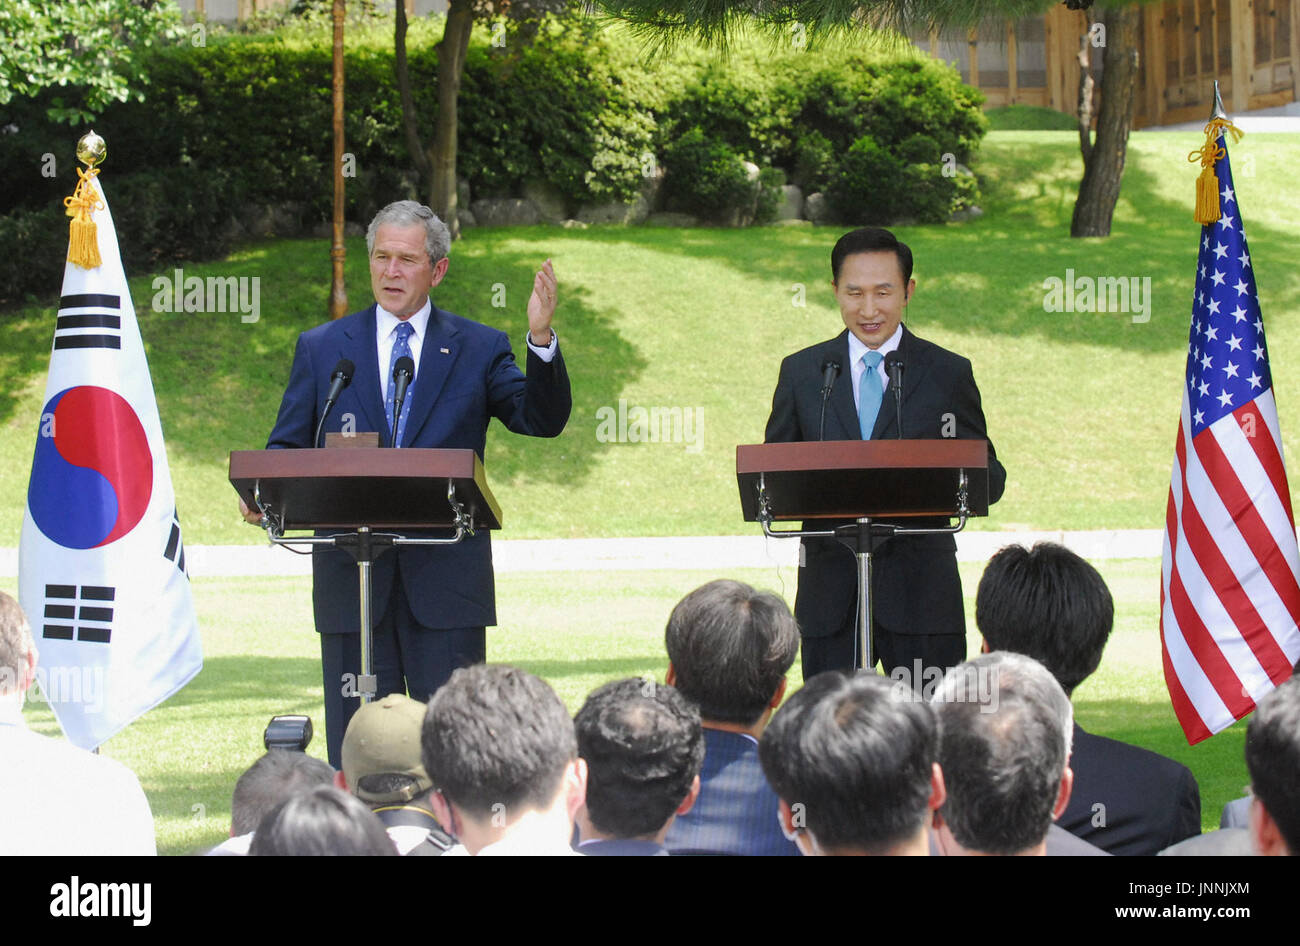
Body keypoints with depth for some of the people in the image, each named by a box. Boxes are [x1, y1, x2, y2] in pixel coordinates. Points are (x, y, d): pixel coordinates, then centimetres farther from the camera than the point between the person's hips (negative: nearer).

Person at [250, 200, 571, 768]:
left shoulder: (479, 349, 8)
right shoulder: (321, 349, 11)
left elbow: (543, 421, -4)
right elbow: (287, 448, 8)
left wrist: (541, 339, -19)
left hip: (446, 576, -1)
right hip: (351, 575, 1)